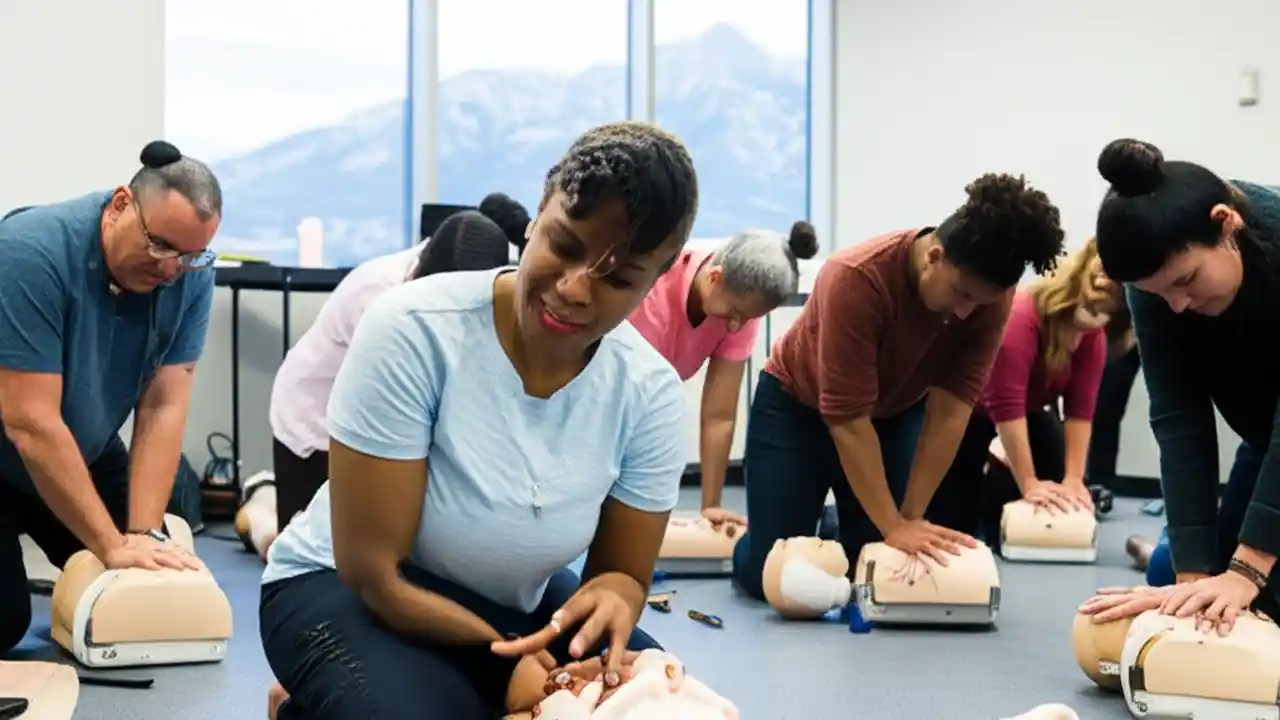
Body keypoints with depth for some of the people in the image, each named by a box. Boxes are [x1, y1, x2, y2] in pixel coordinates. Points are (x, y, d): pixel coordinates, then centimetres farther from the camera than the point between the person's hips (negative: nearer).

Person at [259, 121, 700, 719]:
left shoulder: (651, 394, -16)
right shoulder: (414, 331, -27)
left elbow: (625, 571, -5)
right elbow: (373, 575, -24)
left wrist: (612, 600, -29)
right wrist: (511, 654, -28)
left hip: (517, 605, 5)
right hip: (343, 591, -4)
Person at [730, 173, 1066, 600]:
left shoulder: (990, 295, -25)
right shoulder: (857, 278, -38)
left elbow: (950, 409, -23)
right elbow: (848, 418, -35)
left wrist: (911, 518, -25)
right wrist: (893, 526, -33)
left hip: (897, 413, 4)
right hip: (798, 406, -4)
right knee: (769, 575, -9)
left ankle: (834, 531, 29)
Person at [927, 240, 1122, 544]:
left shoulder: (1092, 334, -18)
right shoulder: (1017, 318, -38)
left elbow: (1080, 408, -19)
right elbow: (1005, 407, -39)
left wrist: (1074, 479, -26)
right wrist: (1029, 485, -38)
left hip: (1030, 407, 6)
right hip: (969, 404, -6)